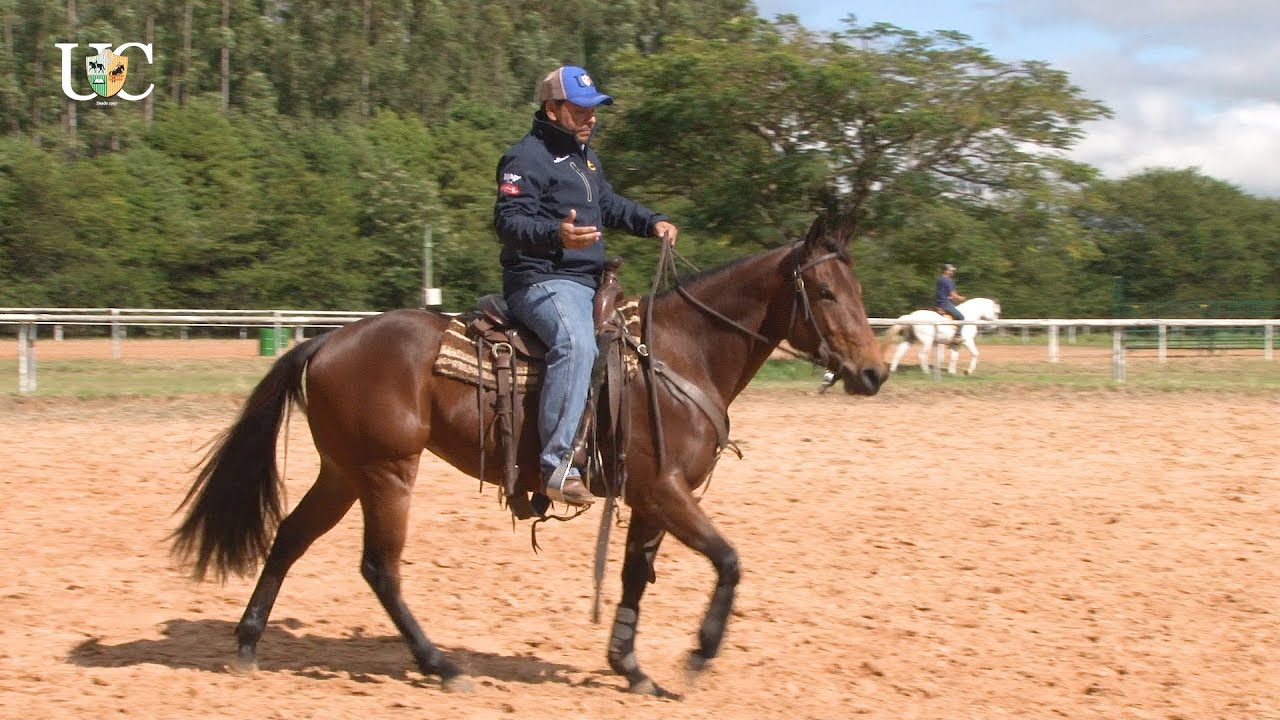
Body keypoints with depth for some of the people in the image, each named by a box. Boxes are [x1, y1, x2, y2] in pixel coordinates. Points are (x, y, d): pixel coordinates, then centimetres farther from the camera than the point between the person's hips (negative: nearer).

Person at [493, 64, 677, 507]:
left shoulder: (584, 156, 21)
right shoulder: (527, 158, -9)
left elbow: (609, 205, 33)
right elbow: (509, 221, -21)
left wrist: (652, 223, 16)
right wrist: (556, 234, -39)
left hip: (587, 283, 11)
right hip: (542, 282, -11)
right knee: (576, 344, -37)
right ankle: (557, 464, -42)